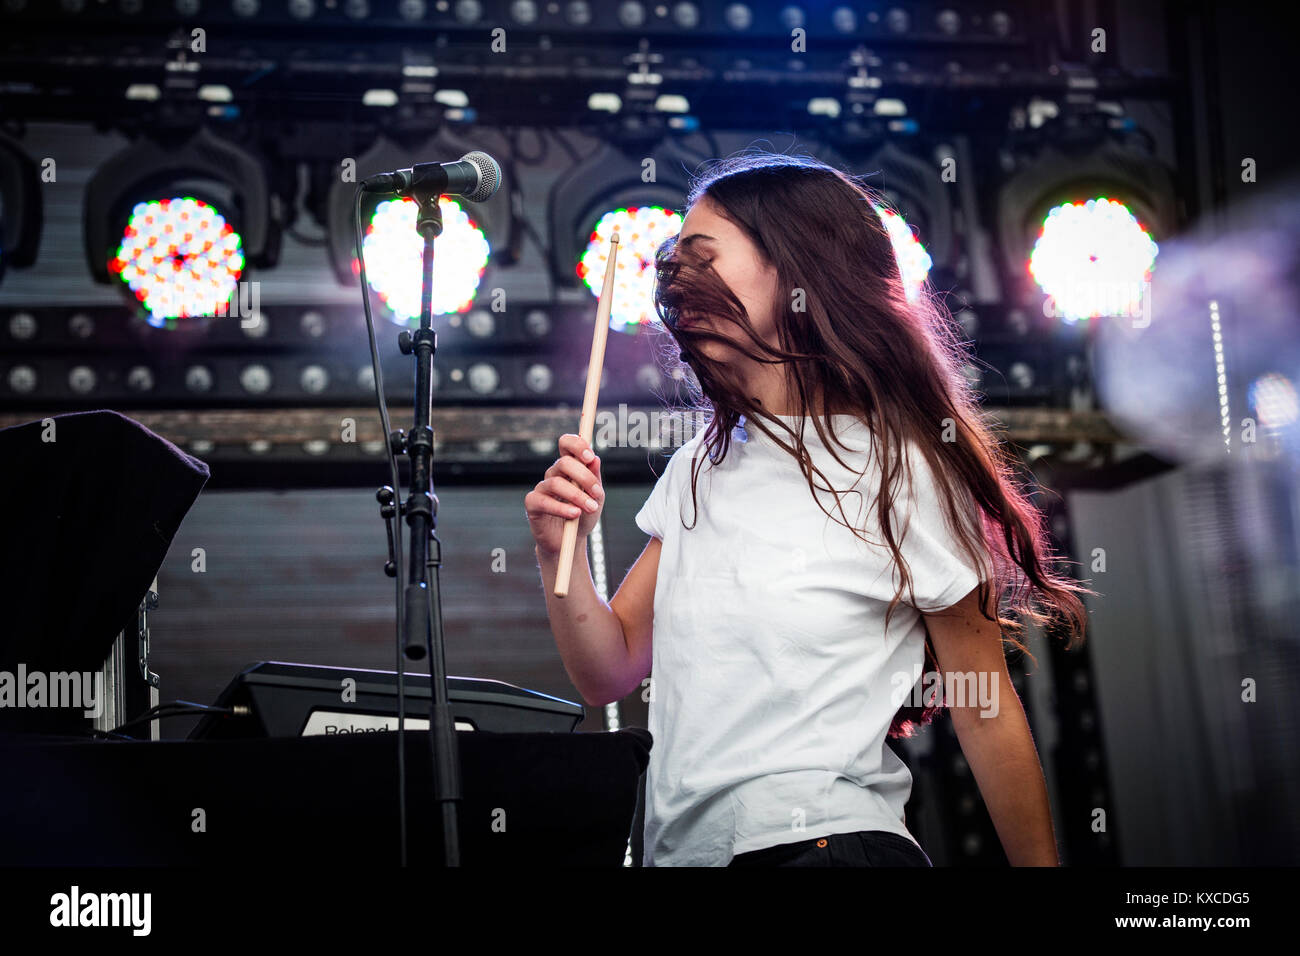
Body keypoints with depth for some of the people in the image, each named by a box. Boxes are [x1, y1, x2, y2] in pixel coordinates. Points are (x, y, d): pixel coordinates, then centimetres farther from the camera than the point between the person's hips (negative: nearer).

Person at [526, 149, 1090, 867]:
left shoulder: (903, 474, -9)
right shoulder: (698, 469, 9)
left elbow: (987, 717, -5)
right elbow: (609, 674, 8)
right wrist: (562, 554, -8)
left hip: (824, 841, -6)